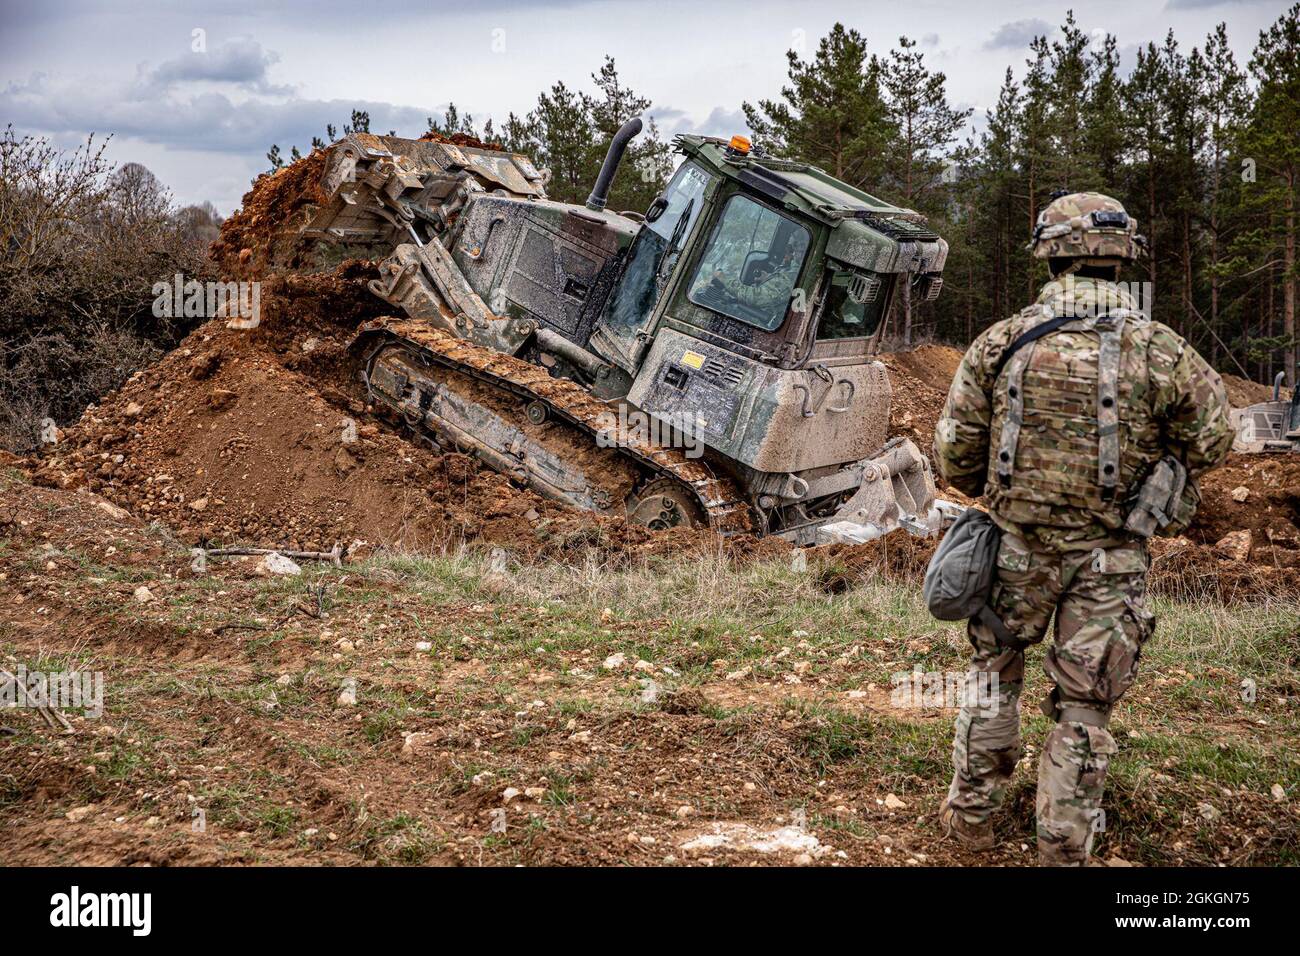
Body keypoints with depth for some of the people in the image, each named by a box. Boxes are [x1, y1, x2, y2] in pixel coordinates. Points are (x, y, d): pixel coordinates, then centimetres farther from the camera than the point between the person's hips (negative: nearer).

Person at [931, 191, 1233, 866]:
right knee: (1084, 710, 10)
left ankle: (971, 815, 32)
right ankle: (1063, 852, 18)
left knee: (993, 678, 21)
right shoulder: (1161, 352, -11)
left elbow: (953, 455, -3)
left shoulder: (1000, 343, -7)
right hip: (1110, 560, -1)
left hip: (1016, 546, 1)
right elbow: (1212, 440, 2)